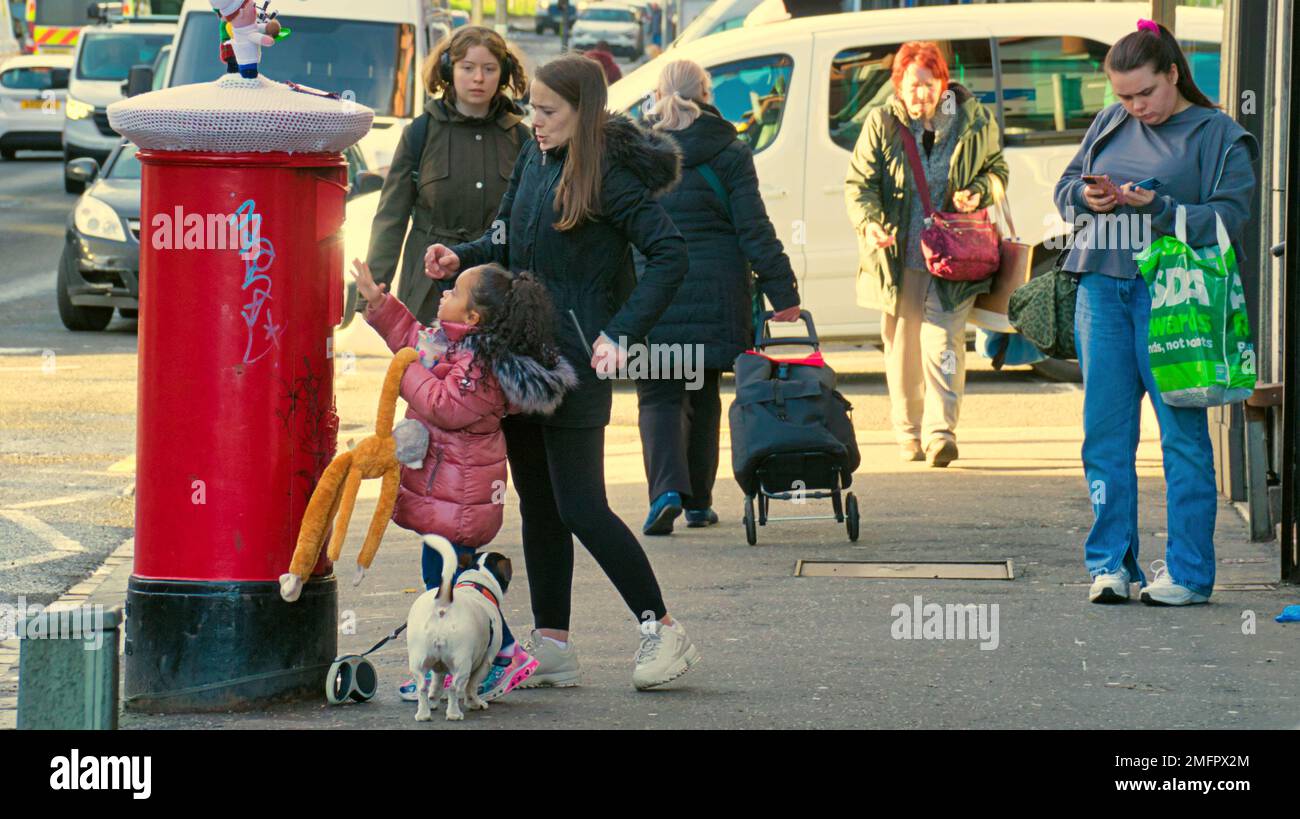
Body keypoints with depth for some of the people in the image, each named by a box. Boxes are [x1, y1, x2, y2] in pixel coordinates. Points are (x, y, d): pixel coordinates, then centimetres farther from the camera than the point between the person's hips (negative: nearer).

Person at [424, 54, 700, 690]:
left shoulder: (608, 177, -13)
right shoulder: (534, 160, 9)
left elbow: (670, 255, -17)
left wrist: (622, 332, -23)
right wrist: (462, 257, -1)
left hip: (576, 357, -8)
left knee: (581, 508, -6)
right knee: (537, 504, 10)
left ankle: (664, 631, 5)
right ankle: (552, 646, 17)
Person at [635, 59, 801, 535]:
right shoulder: (729, 155, -1)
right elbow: (754, 229, -5)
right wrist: (783, 294, -3)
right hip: (716, 294, 1)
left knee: (659, 398, 3)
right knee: (702, 396, 15)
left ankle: (667, 488, -20)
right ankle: (698, 501, 19)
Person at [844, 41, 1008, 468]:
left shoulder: (974, 122, -1)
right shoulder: (881, 124, -3)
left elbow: (997, 169, 14)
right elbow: (859, 182, -3)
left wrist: (979, 192, -9)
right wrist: (868, 222, -23)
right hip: (897, 253, 1)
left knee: (943, 340, -13)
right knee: (901, 348, 8)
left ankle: (941, 432, -17)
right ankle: (908, 434, 20)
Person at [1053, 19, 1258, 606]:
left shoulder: (1218, 136, 0)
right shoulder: (1110, 124, 15)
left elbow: (1228, 218, -7)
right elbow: (1065, 186, 22)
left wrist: (1159, 208, -19)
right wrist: (1086, 197, -1)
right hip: (1102, 287, 5)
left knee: (1182, 433, -3)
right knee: (1105, 429, 3)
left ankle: (1188, 572, 2)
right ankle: (1110, 563, 9)